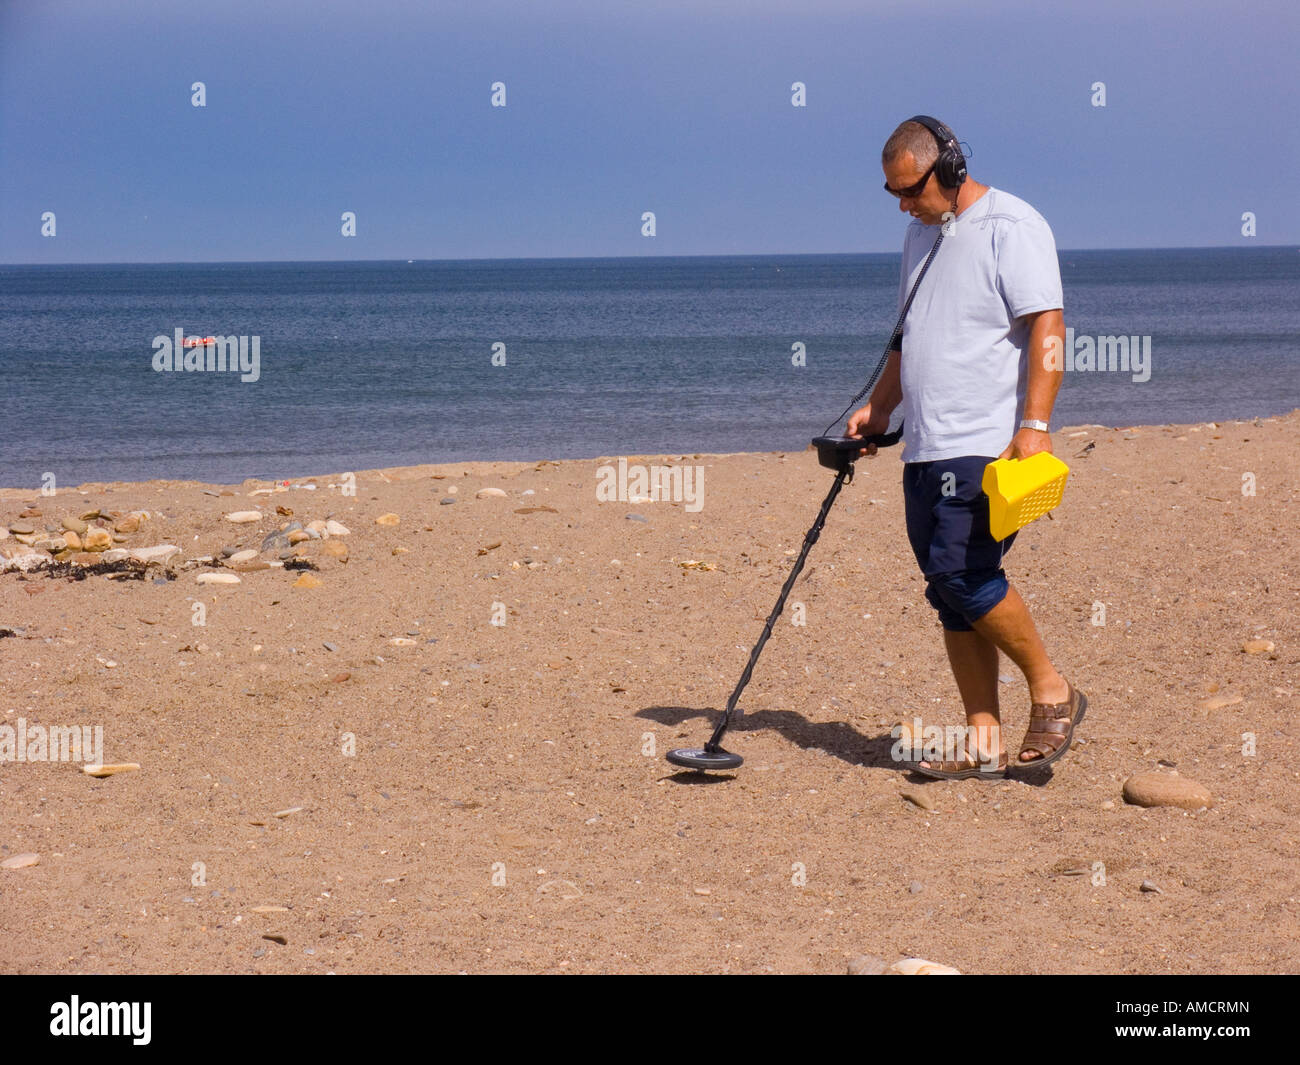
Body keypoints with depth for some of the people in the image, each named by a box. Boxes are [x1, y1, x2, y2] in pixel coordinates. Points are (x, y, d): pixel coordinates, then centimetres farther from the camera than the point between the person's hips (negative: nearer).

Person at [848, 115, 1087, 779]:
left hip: (990, 444, -8)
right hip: (927, 448, 9)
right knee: (949, 589, 5)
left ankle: (1052, 692, 0)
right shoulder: (921, 233, 19)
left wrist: (1034, 427, -23)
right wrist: (879, 407, 20)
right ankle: (983, 744, 8)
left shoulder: (1011, 226, -7)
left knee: (962, 572, -18)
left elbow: (1047, 328, -15)